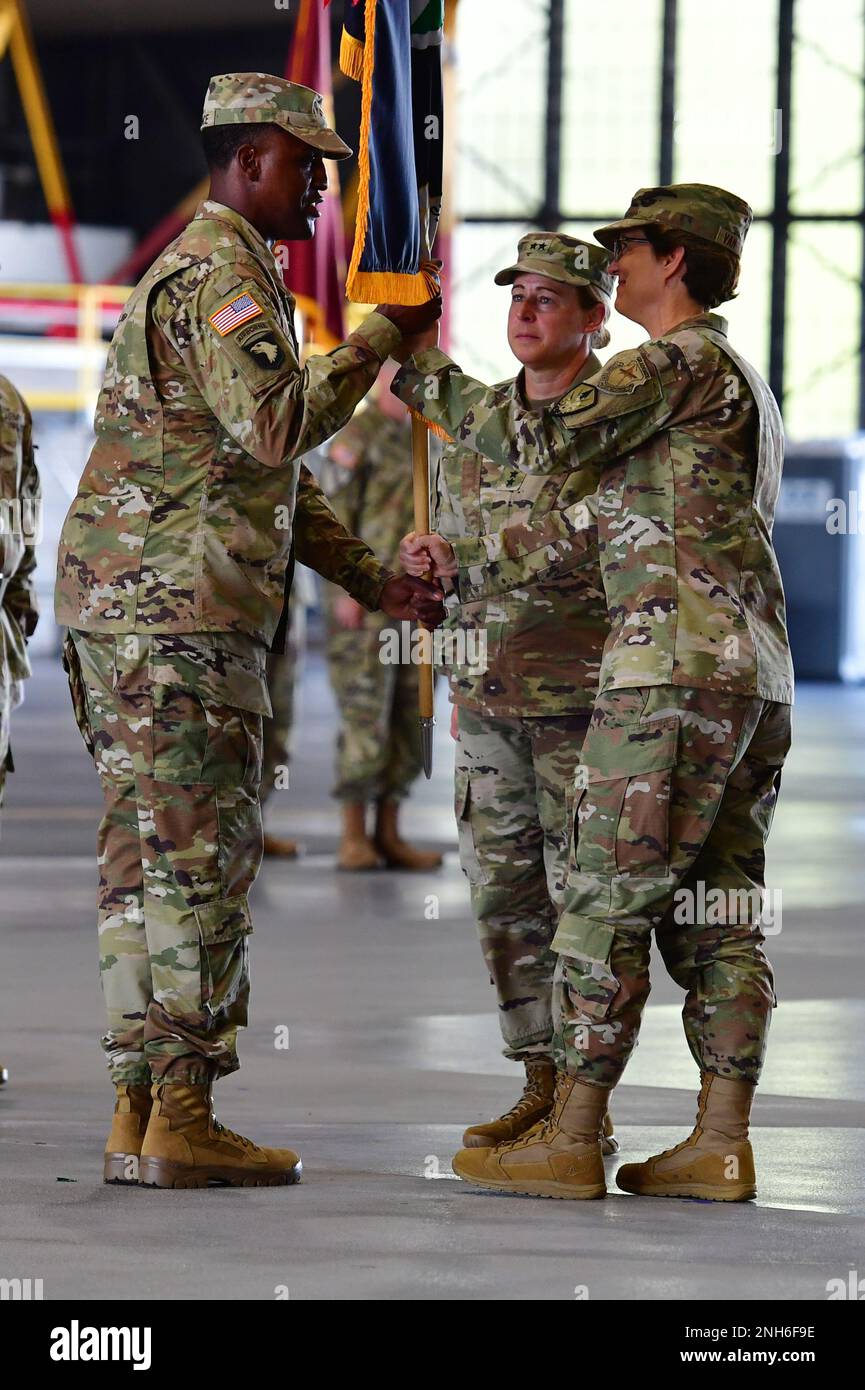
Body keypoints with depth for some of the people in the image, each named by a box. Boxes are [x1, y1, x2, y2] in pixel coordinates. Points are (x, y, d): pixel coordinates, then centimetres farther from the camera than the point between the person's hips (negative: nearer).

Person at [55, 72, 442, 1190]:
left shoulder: (188, 271, 25)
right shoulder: (223, 272, -9)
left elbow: (268, 470, 28)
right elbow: (277, 425, -23)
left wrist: (372, 580, 23)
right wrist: (379, 339, -12)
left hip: (113, 600, 10)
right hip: (178, 605, -10)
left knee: (145, 856, 8)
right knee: (201, 855, -9)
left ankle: (137, 1115, 8)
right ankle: (182, 1117, -9)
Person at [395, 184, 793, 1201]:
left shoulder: (681, 361, -4)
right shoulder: (739, 388, 26)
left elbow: (546, 440, -13)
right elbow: (600, 520, 25)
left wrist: (425, 378, -2)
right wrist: (471, 565, 22)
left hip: (677, 664, -10)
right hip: (757, 676, 10)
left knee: (607, 899, -8)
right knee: (716, 919, 7)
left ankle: (569, 1141, -9)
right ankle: (720, 1145, 4)